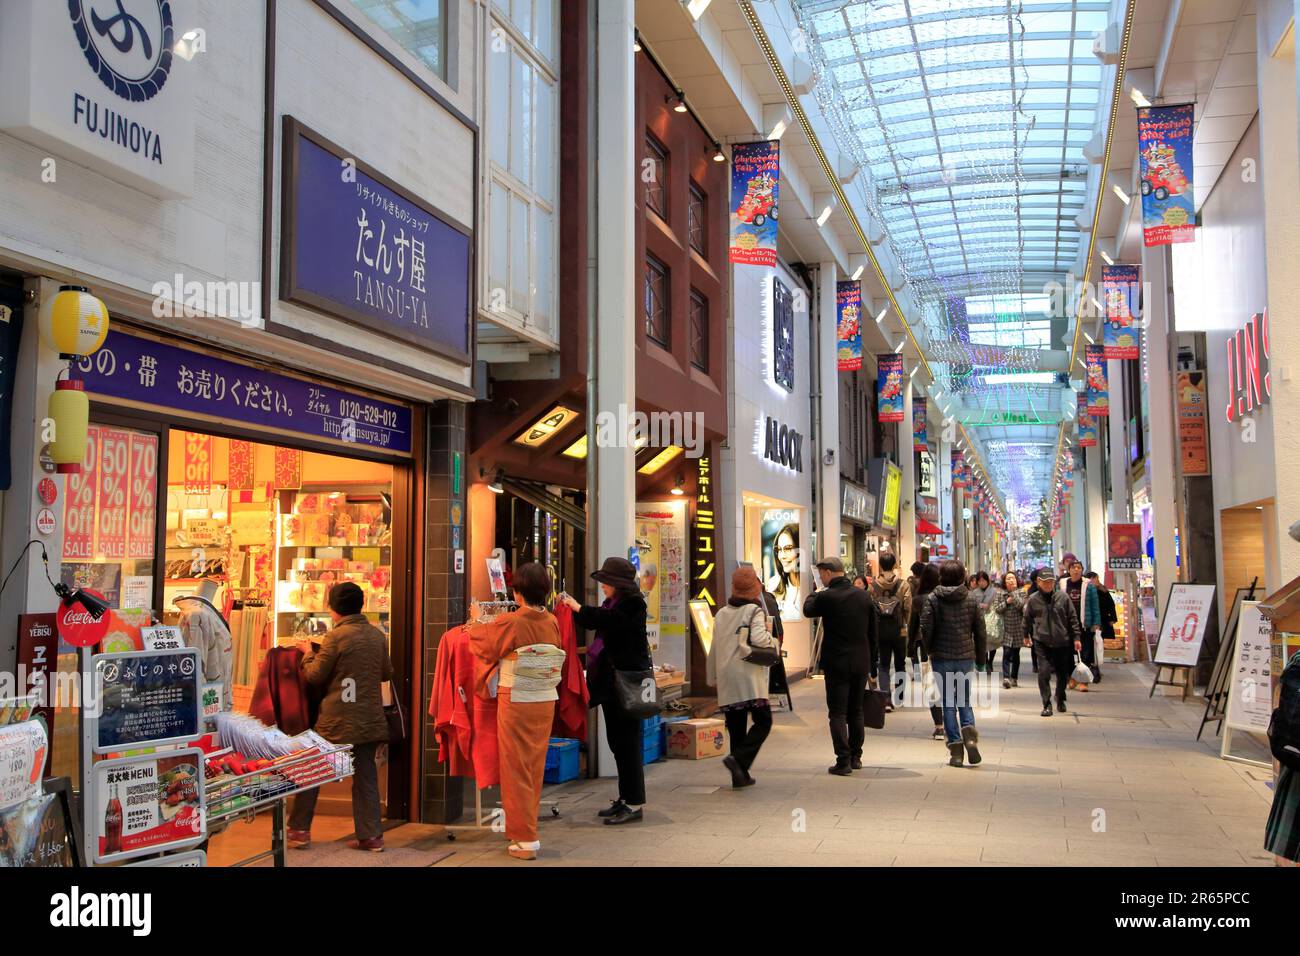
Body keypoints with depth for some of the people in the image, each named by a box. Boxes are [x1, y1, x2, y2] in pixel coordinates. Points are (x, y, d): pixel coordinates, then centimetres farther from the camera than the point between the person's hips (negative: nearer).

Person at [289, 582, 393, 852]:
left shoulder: (335, 636, -12)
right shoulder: (377, 635, 5)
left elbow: (315, 676, -6)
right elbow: (386, 673, 16)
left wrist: (308, 653, 10)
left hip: (336, 720, -5)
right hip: (370, 718, 5)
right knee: (365, 774, 8)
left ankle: (299, 830, 15)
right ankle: (371, 835, 7)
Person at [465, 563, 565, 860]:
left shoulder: (510, 623, -17)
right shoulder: (552, 622, -3)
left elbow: (484, 643, 1)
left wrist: (476, 621, 24)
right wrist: (485, 626, 29)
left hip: (516, 703, -5)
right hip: (545, 702, 5)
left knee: (517, 770, 6)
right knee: (535, 769, 17)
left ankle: (525, 840, 9)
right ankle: (526, 830, 30)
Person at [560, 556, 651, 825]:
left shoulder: (632, 604, -12)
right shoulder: (612, 603, 17)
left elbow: (607, 619, -28)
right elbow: (593, 622, 21)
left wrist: (578, 607, -22)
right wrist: (572, 607, 8)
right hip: (610, 680, 10)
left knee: (627, 741, -6)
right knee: (617, 740, 13)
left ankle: (635, 803, -1)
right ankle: (626, 798, 21)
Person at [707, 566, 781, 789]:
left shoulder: (721, 613, 13)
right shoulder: (755, 611, -5)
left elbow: (714, 648, 18)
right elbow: (758, 638, -21)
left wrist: (712, 677, 27)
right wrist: (770, 635, 2)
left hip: (726, 679, 6)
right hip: (749, 677, -6)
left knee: (736, 727, 10)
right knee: (762, 721, 2)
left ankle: (740, 776, 11)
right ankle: (739, 758, -17)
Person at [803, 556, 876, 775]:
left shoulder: (826, 597, -13)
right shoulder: (863, 595, 3)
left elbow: (808, 610, 7)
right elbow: (873, 632, 8)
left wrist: (814, 593, 26)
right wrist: (871, 661, 15)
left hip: (836, 663, -5)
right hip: (861, 662, 5)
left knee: (837, 712, 0)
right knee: (856, 711, 16)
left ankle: (843, 760, -5)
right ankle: (855, 757, 22)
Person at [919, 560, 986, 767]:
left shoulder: (932, 599, -5)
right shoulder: (972, 599, 2)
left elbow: (926, 629, -7)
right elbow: (980, 631, 4)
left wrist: (930, 651, 10)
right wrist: (980, 657, 13)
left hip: (942, 658, -2)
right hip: (966, 657, 2)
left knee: (948, 703, 5)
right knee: (965, 700, 14)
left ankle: (955, 747, 3)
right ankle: (969, 730, -12)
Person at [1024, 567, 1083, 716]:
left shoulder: (1063, 597, -2)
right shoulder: (1033, 600, -3)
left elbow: (1073, 618, 3)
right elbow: (1027, 620, 11)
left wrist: (1076, 637, 0)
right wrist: (1027, 636, 17)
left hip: (1062, 642, 1)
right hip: (1042, 642, -1)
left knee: (1063, 673, 12)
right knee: (1044, 672, -12)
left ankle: (1060, 700, 36)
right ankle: (1047, 705, -3)